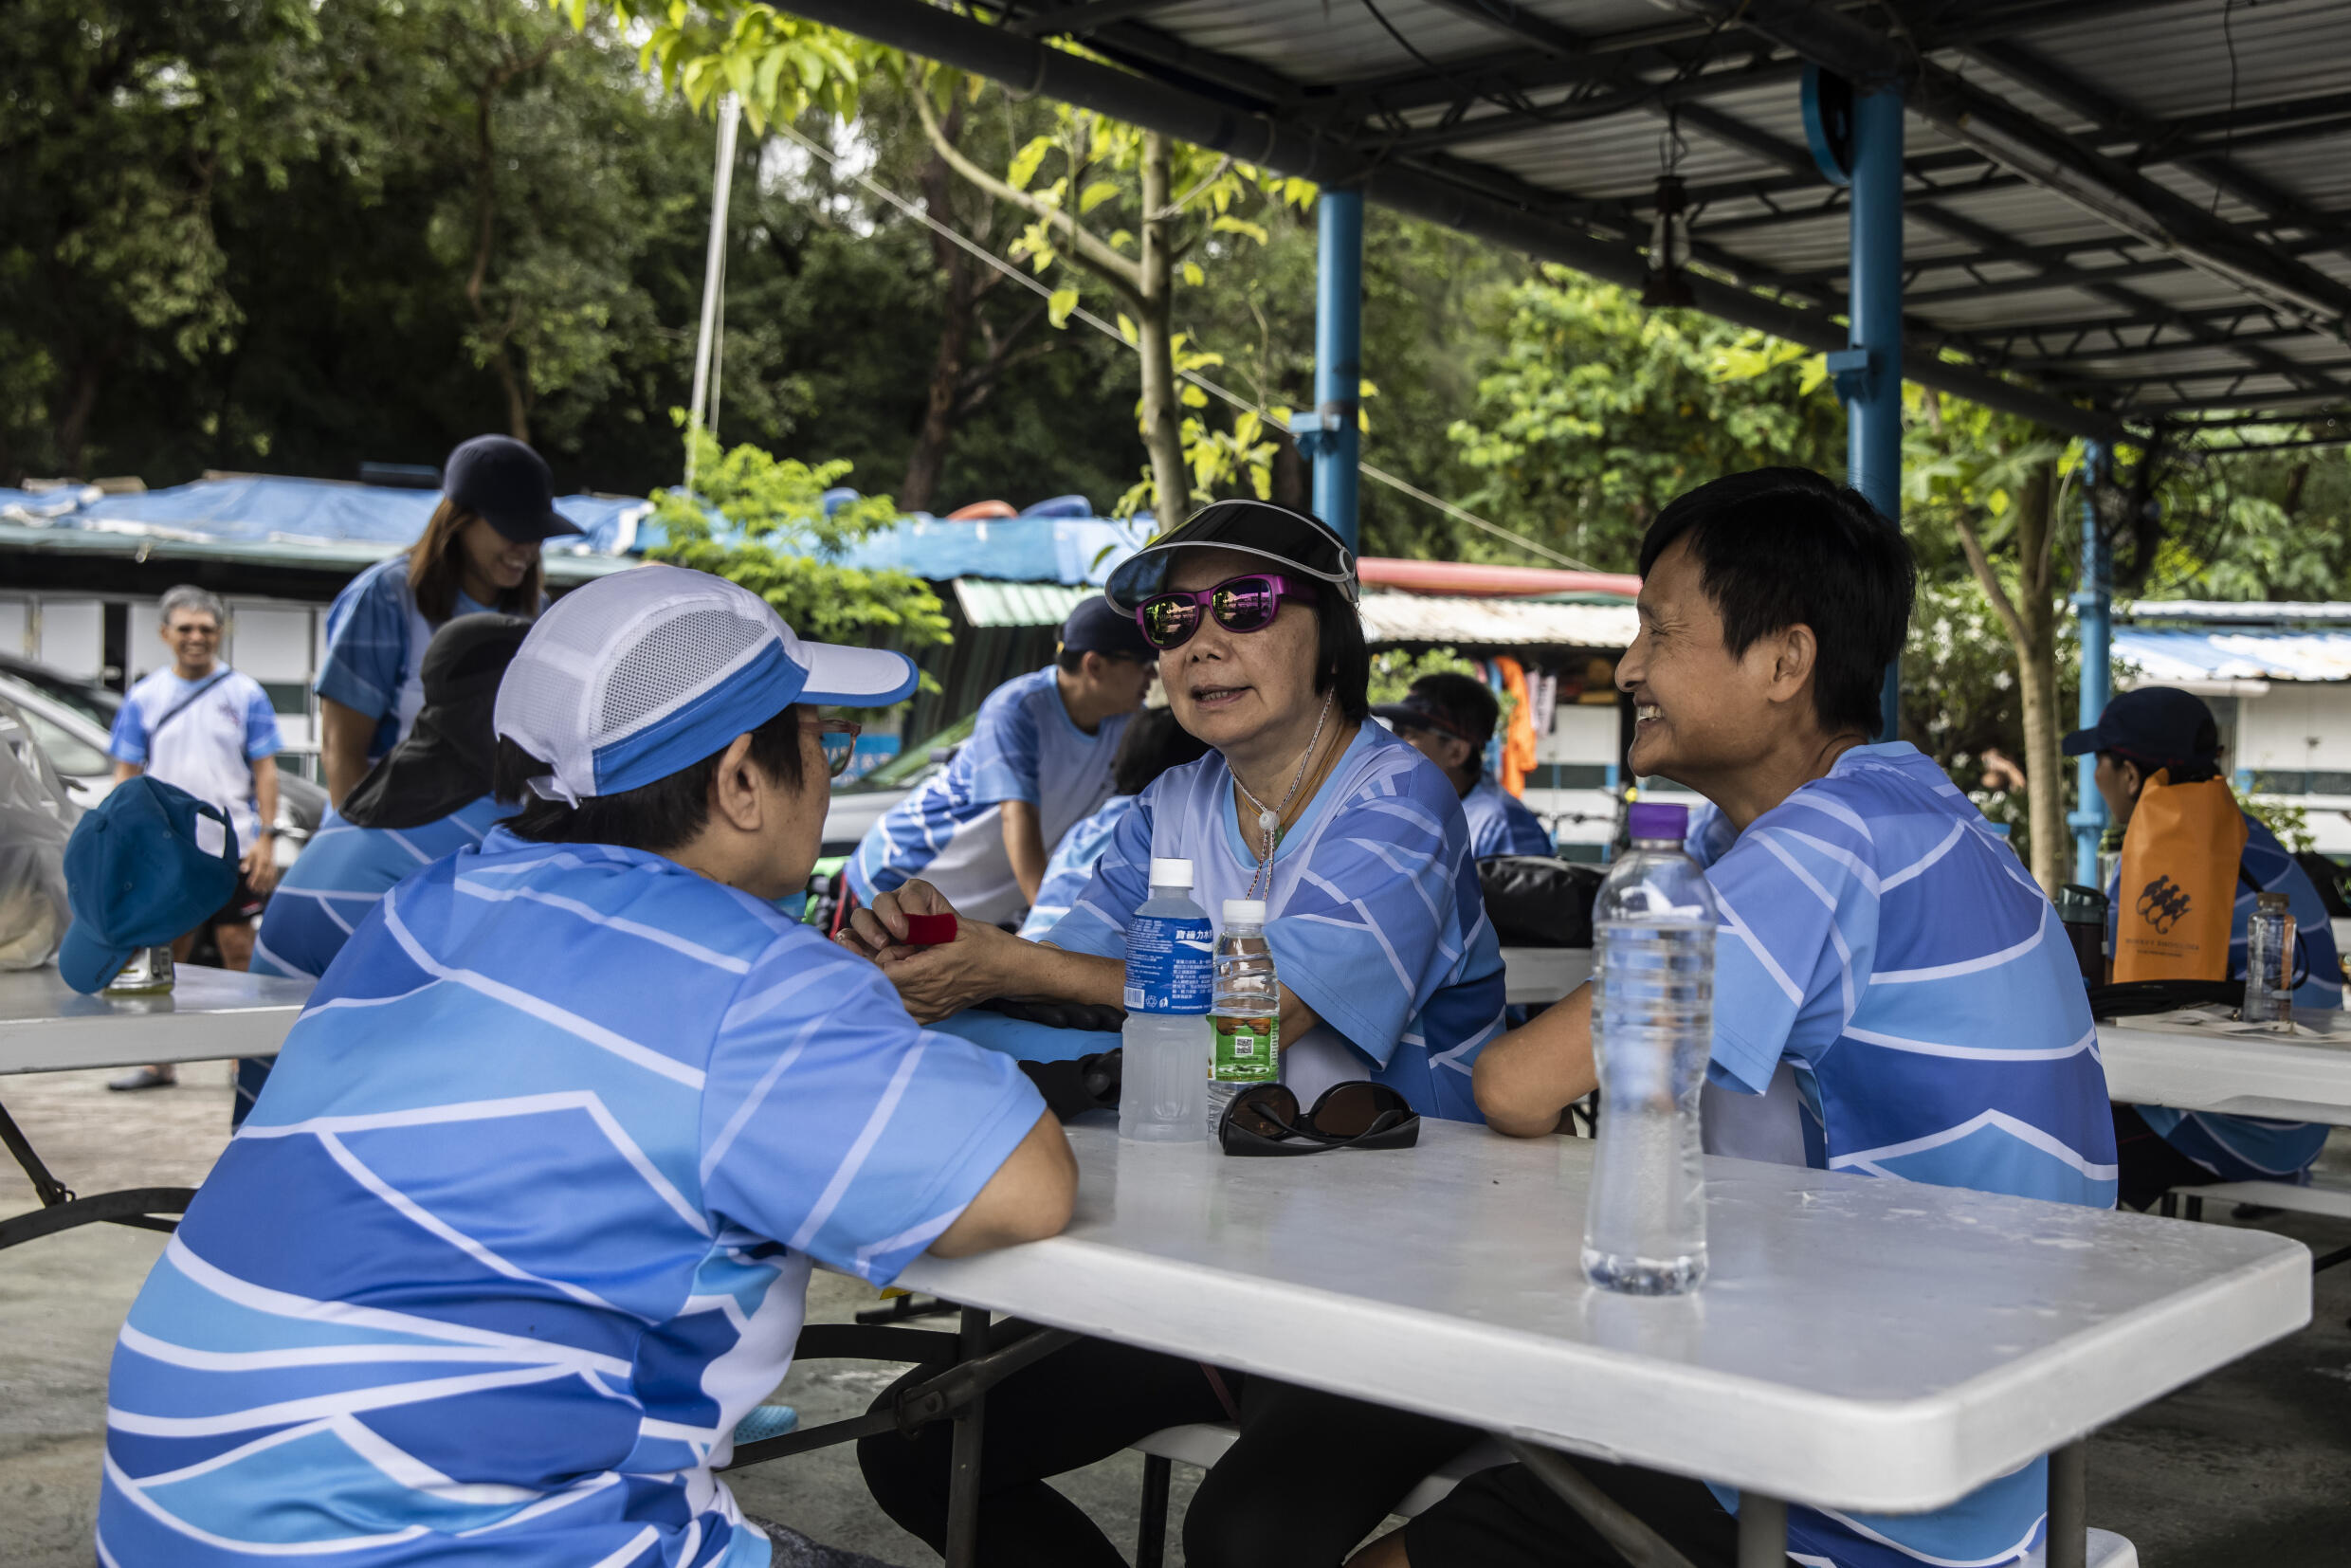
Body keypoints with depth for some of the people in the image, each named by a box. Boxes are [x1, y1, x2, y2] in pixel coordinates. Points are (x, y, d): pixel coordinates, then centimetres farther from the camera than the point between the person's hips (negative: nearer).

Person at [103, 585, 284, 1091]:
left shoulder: (244, 693, 4)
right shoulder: (144, 697, 9)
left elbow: (265, 770, 3)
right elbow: (127, 774, 10)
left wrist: (266, 837, -5)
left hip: (230, 845, -2)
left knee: (238, 948, -3)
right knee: (165, 954, 7)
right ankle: (158, 1060, 15)